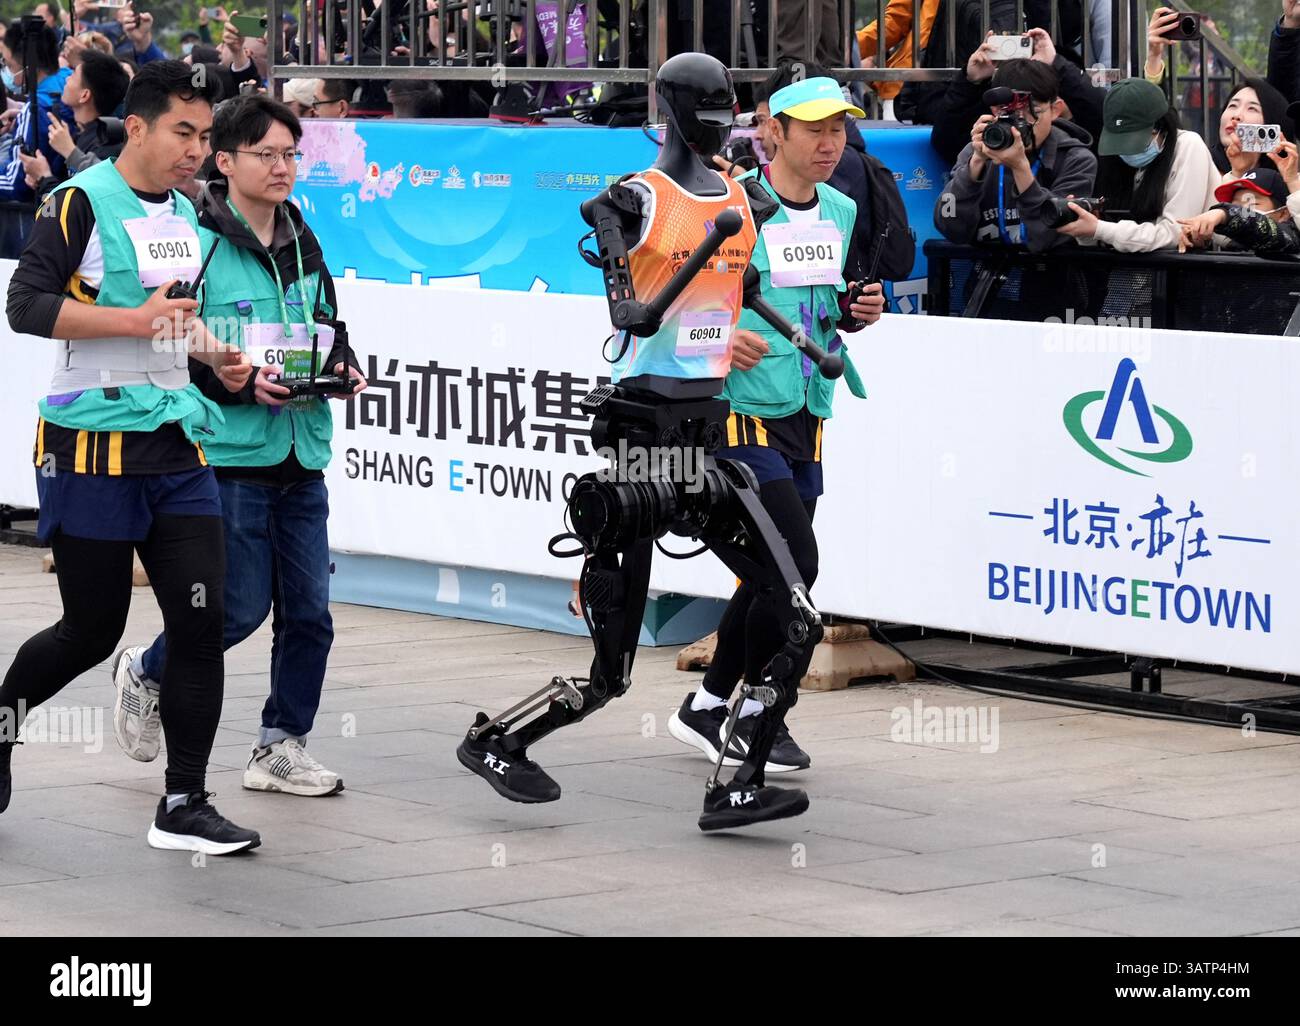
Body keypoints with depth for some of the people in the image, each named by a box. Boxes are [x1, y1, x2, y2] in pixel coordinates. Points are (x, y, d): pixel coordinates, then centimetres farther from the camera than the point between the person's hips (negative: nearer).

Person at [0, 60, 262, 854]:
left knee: (201, 620, -3)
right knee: (92, 631, 3)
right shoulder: (82, 202, -10)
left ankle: (185, 806, 2)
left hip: (176, 445, 7)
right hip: (94, 448, -7)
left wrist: (217, 355, 11)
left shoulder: (186, 214, 14)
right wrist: (135, 320, -22)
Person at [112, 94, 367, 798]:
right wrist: (241, 384, -21)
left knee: (308, 609, 4)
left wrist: (344, 370, 2)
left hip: (302, 457, 6)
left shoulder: (303, 246, 13)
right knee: (241, 607, -4)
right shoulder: (196, 245, -10)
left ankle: (282, 746, 16)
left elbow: (332, 331, 23)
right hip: (230, 456, -6)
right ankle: (144, 673, 24)